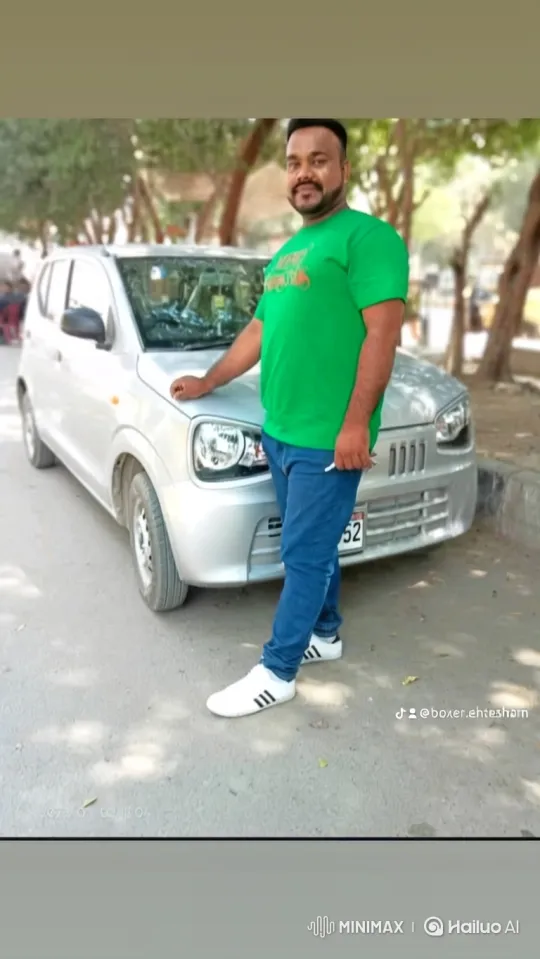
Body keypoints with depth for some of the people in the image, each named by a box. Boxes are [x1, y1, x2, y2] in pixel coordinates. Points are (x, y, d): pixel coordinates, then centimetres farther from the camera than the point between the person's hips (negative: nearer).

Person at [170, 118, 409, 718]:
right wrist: (207, 384, 29)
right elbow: (258, 332, 26)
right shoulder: (286, 253, 19)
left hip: (328, 439, -8)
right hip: (280, 432, 8)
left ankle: (276, 673, 12)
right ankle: (325, 635, 35)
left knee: (305, 555, 0)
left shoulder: (367, 237, -7)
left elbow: (382, 335, -16)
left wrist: (355, 423, -21)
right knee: (312, 546, 18)